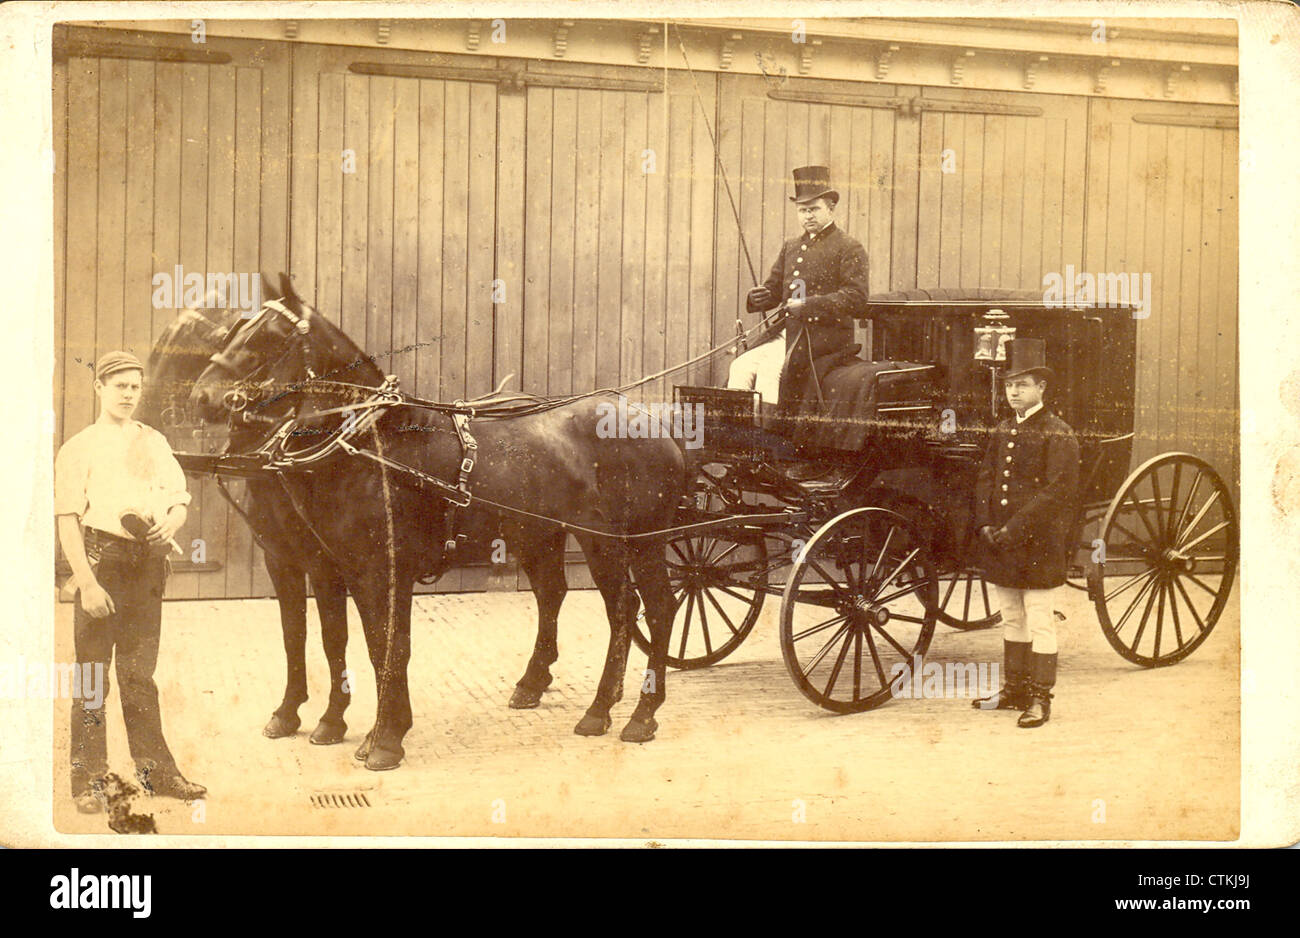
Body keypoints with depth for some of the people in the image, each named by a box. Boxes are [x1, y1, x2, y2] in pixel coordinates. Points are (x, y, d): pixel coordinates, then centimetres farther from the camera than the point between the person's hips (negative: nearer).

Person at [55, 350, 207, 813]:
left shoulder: (154, 442, 16)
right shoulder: (78, 448, 0)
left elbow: (180, 501, 17)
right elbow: (67, 520, -7)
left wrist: (169, 523, -8)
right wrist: (86, 582, -17)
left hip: (149, 559, 5)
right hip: (101, 558, -5)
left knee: (140, 673, 14)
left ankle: (156, 770, 20)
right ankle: (88, 782, 6)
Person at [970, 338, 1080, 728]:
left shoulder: (1058, 436, -8)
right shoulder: (1002, 432, 13)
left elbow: (1057, 492, -15)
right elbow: (986, 479, 15)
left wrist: (1014, 530, -19)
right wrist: (985, 524, -1)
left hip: (1038, 546, -6)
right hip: (1000, 546, 6)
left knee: (1039, 623, 0)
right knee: (1011, 620, 15)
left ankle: (1040, 699, 7)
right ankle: (1014, 689, 26)